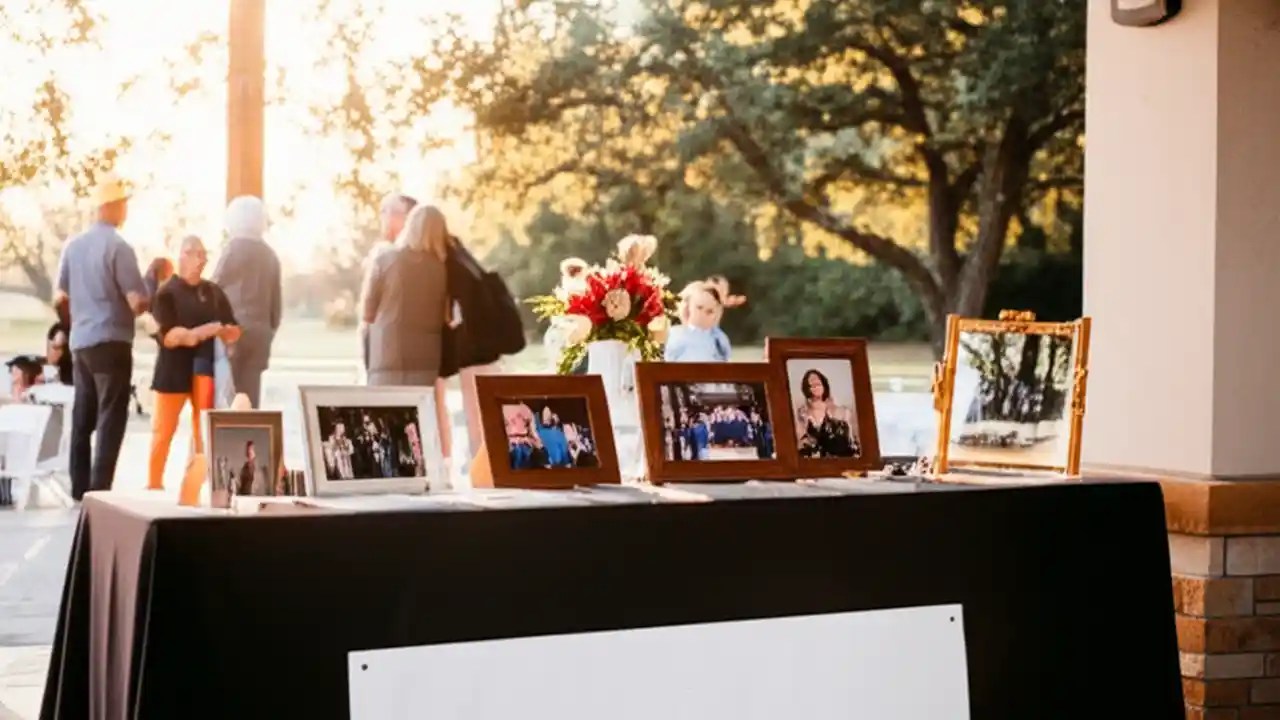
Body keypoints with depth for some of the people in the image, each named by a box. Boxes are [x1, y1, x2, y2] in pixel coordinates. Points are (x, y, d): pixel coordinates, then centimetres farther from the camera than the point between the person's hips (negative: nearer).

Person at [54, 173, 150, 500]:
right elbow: (138, 302, -15)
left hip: (80, 342, 7)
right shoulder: (118, 247, -13)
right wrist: (150, 299, 6)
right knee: (111, 420, -4)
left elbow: (60, 298, 14)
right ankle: (99, 491, -9)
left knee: (83, 419, 13)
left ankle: (80, 490, 17)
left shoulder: (73, 245, 7)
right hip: (111, 342, -7)